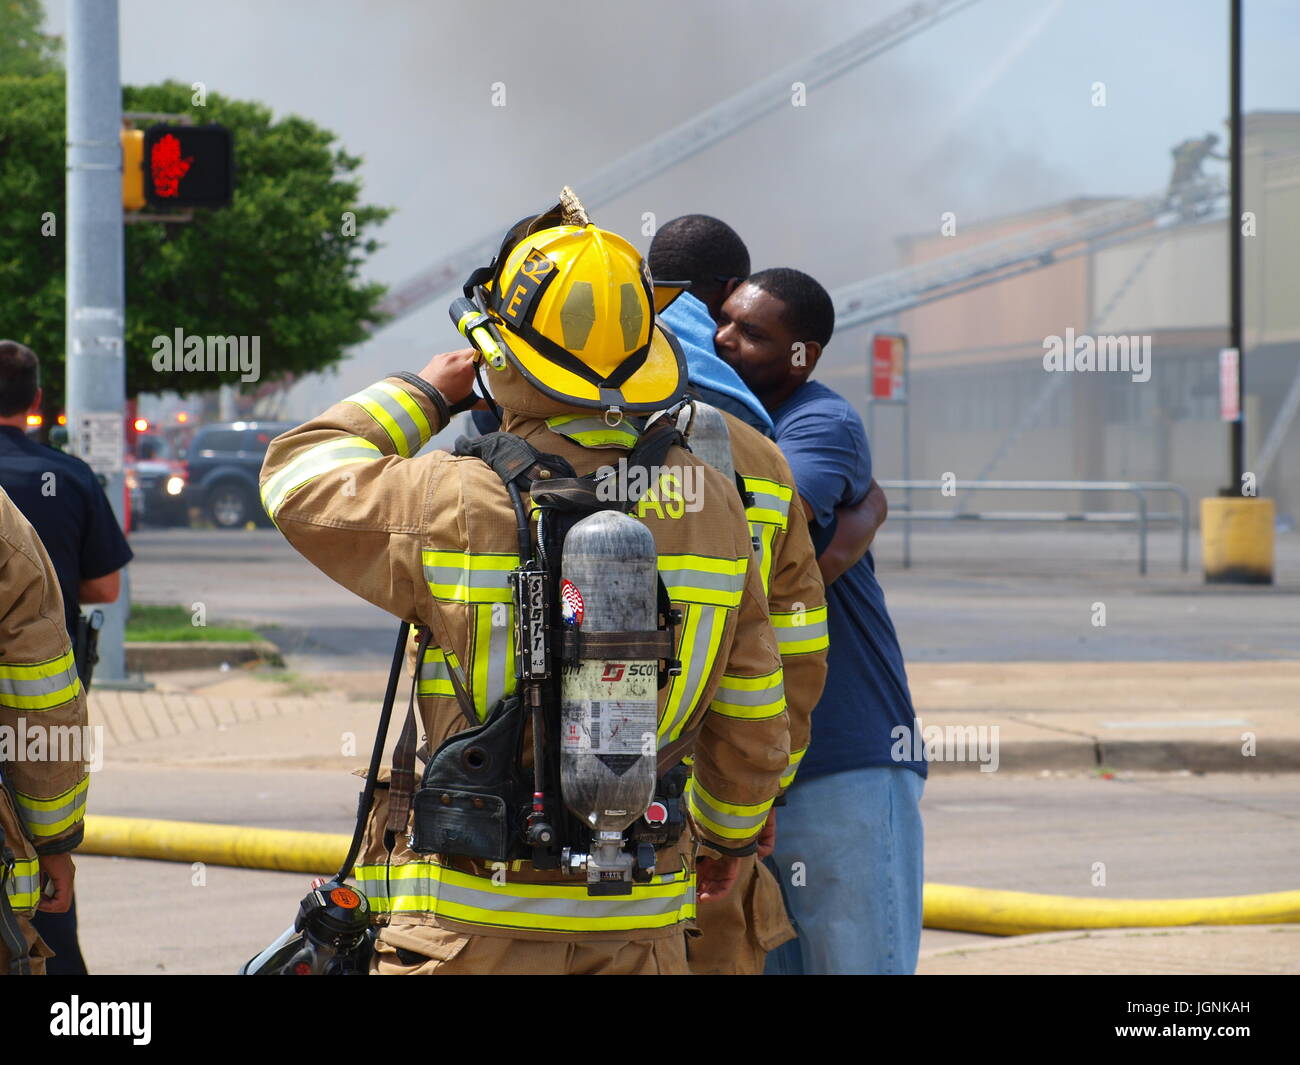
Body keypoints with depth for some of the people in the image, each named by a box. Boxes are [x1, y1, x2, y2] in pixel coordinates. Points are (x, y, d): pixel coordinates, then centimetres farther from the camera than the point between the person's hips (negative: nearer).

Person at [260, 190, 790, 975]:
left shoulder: (455, 506, -13)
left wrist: (424, 395, 17)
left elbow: (300, 476, 5)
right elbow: (752, 717, 8)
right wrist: (730, 833, 27)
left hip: (476, 919, -3)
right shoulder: (709, 503, 0)